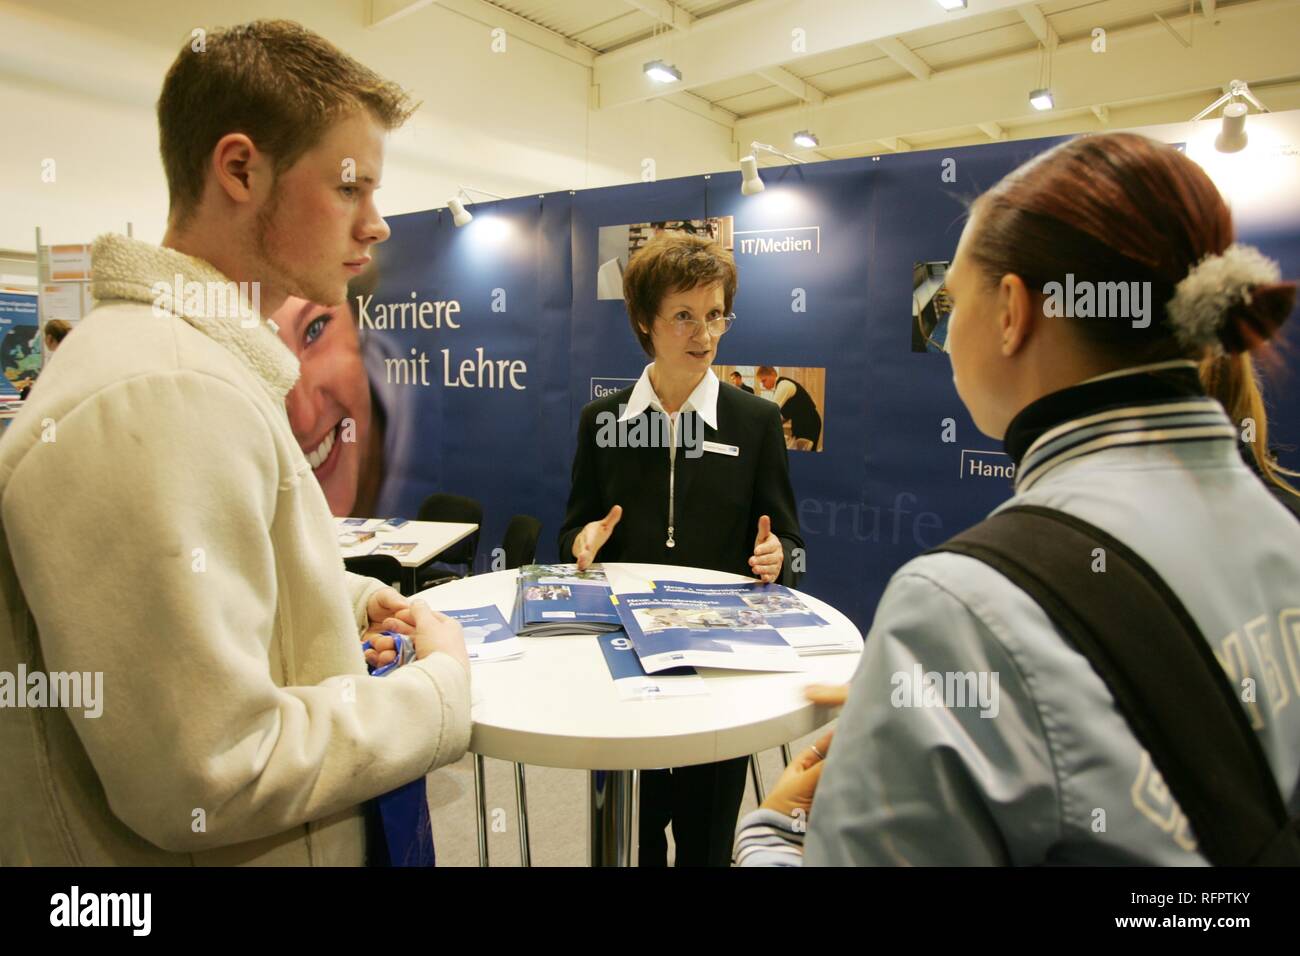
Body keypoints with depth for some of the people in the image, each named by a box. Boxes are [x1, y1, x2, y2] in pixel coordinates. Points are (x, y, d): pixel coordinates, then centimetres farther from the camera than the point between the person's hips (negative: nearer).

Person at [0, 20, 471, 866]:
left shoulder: (202, 361, 4)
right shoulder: (160, 400, -29)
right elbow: (207, 778, -29)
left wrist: (346, 599, 1)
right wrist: (443, 687, -17)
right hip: (231, 842, -9)